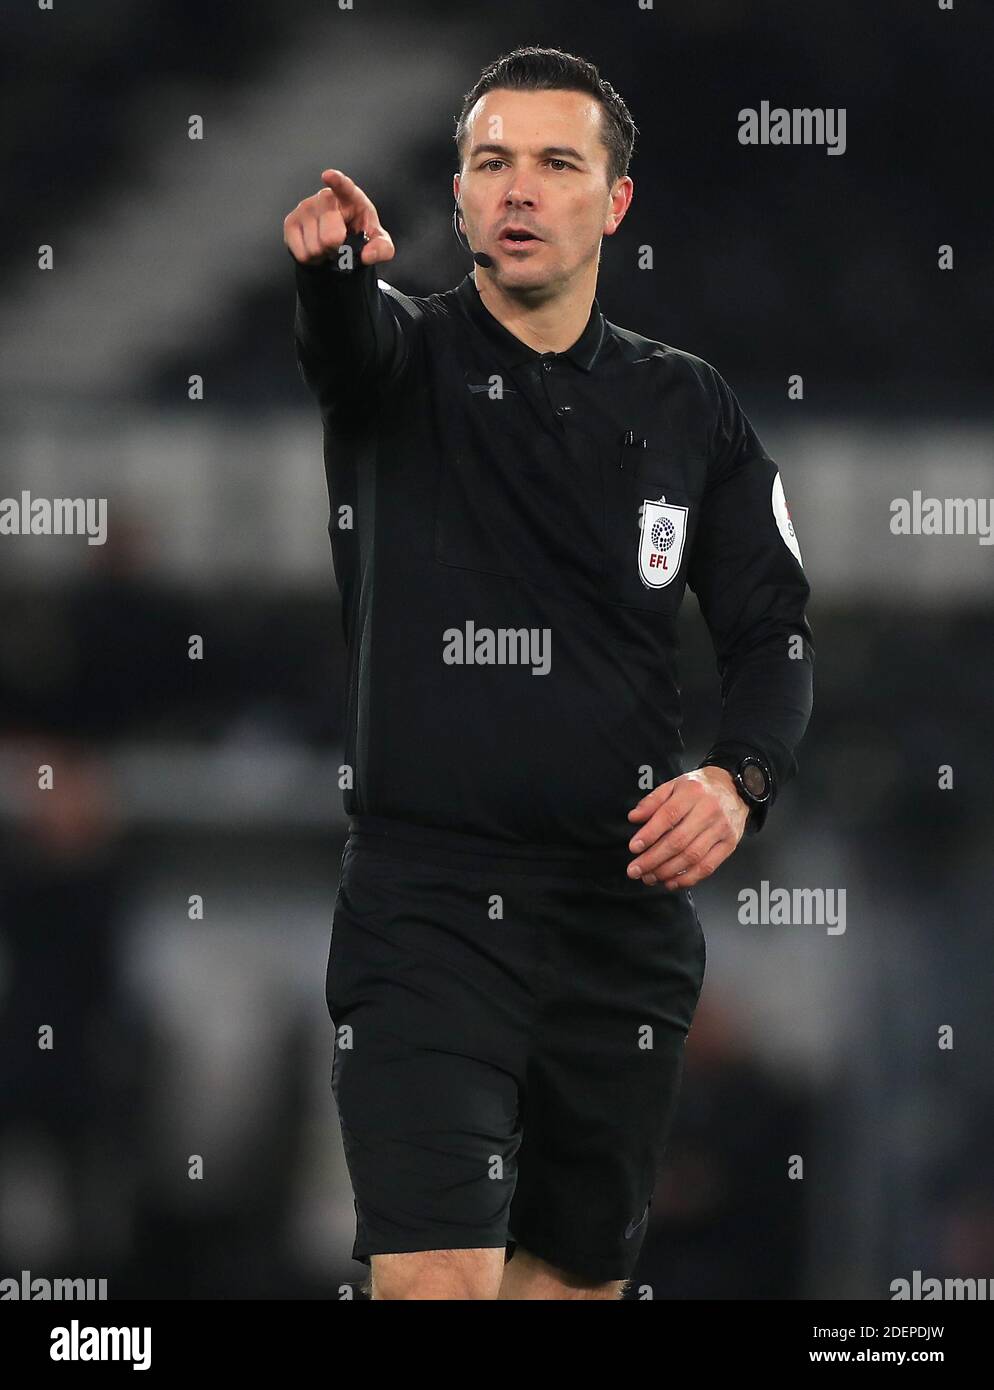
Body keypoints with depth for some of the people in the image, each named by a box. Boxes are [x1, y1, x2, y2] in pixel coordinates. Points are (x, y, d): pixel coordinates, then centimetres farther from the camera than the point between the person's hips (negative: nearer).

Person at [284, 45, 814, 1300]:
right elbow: (344, 338, -24)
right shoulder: (403, 359, 0)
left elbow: (770, 626, 9)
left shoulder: (688, 409, 9)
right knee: (437, 1276, -17)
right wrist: (330, 258, -49)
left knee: (581, 1269, 13)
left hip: (627, 903, 4)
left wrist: (739, 779, -12)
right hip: (425, 900, -4)